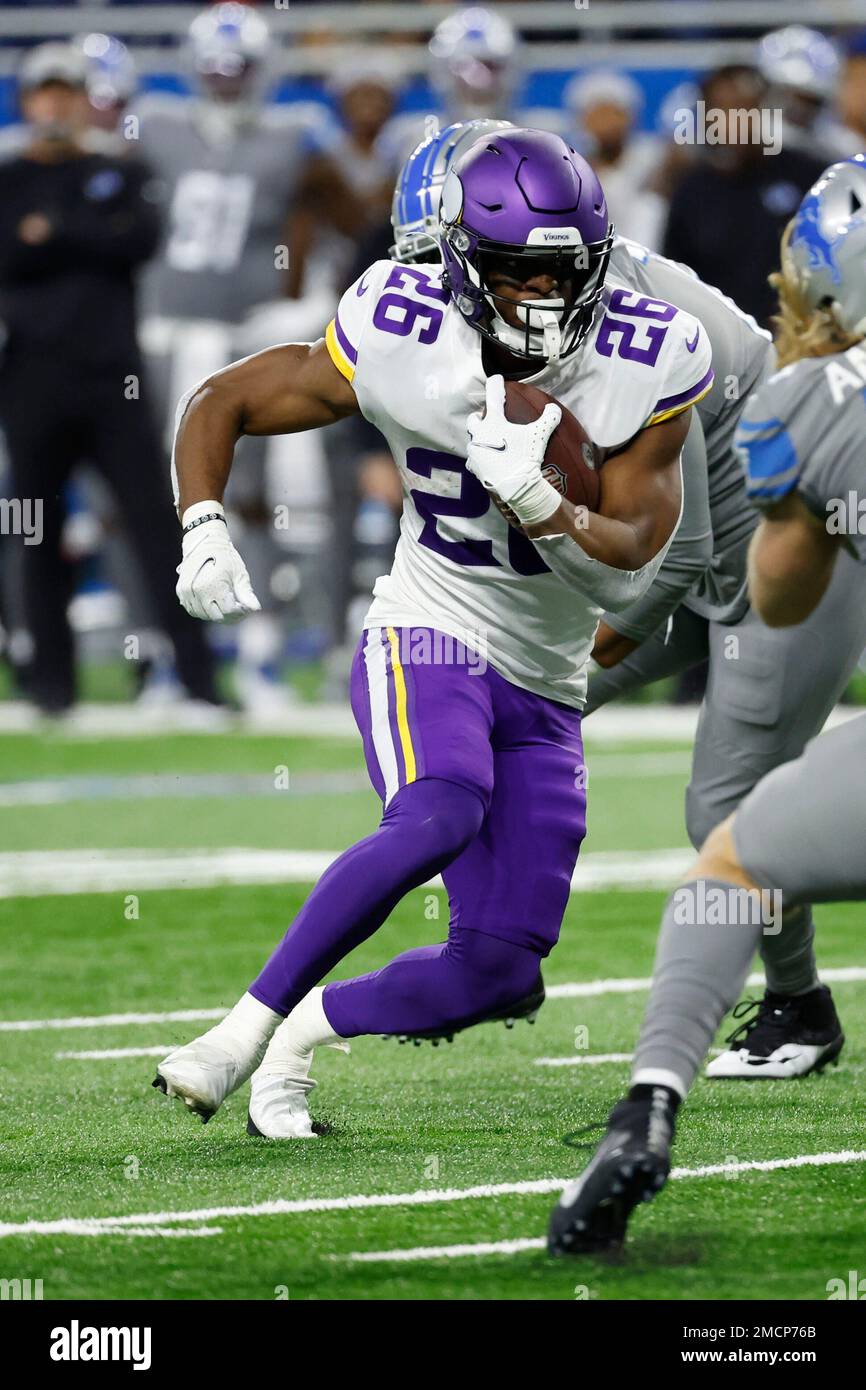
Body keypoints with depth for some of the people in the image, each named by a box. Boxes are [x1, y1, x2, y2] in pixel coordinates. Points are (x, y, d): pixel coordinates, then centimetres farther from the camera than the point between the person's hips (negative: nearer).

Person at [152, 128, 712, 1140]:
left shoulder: (645, 369, -11)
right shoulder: (400, 344, -14)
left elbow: (625, 566, -12)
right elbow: (219, 404, -3)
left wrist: (534, 498, -31)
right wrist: (203, 529, -20)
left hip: (544, 692, 3)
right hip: (426, 640, -3)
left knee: (500, 972, -6)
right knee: (440, 815, -36)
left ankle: (307, 1029, 19)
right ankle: (247, 1027, -29)